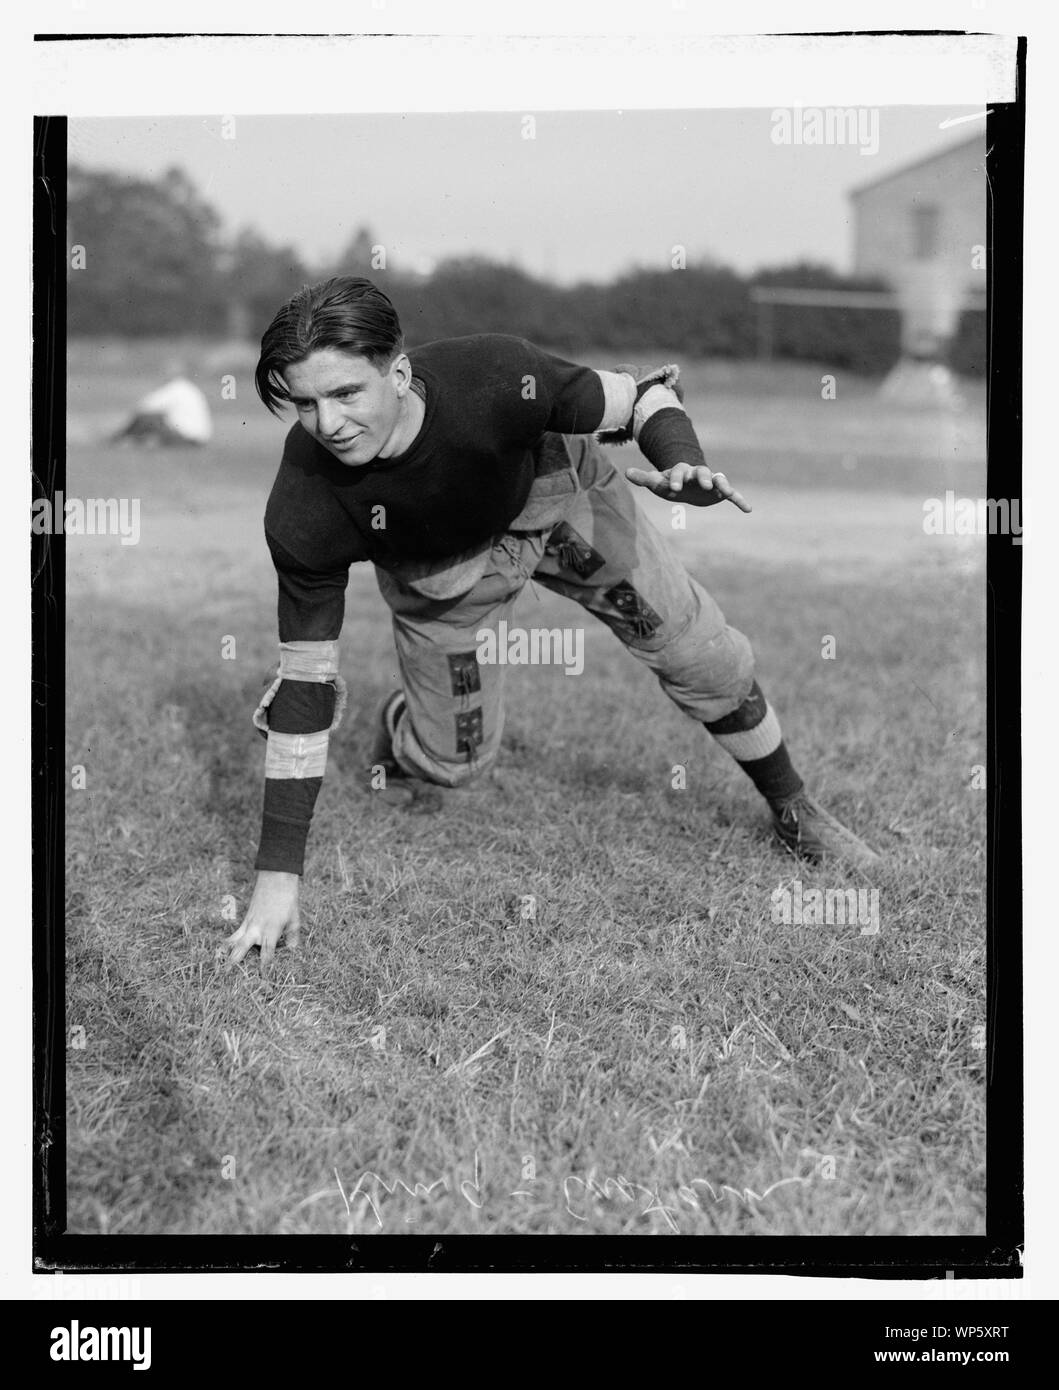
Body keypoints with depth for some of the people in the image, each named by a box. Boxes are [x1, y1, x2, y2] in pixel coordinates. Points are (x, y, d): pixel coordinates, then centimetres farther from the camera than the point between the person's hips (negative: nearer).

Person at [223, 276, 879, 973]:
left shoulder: (492, 377, -40)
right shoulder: (302, 510, -35)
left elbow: (641, 393, -21)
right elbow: (304, 680, -28)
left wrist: (684, 463, -45)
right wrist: (278, 876, -27)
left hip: (554, 492, 0)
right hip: (440, 569, 0)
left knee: (709, 660, -1)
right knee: (456, 759, 0)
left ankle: (796, 813, 25)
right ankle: (400, 736, 40)